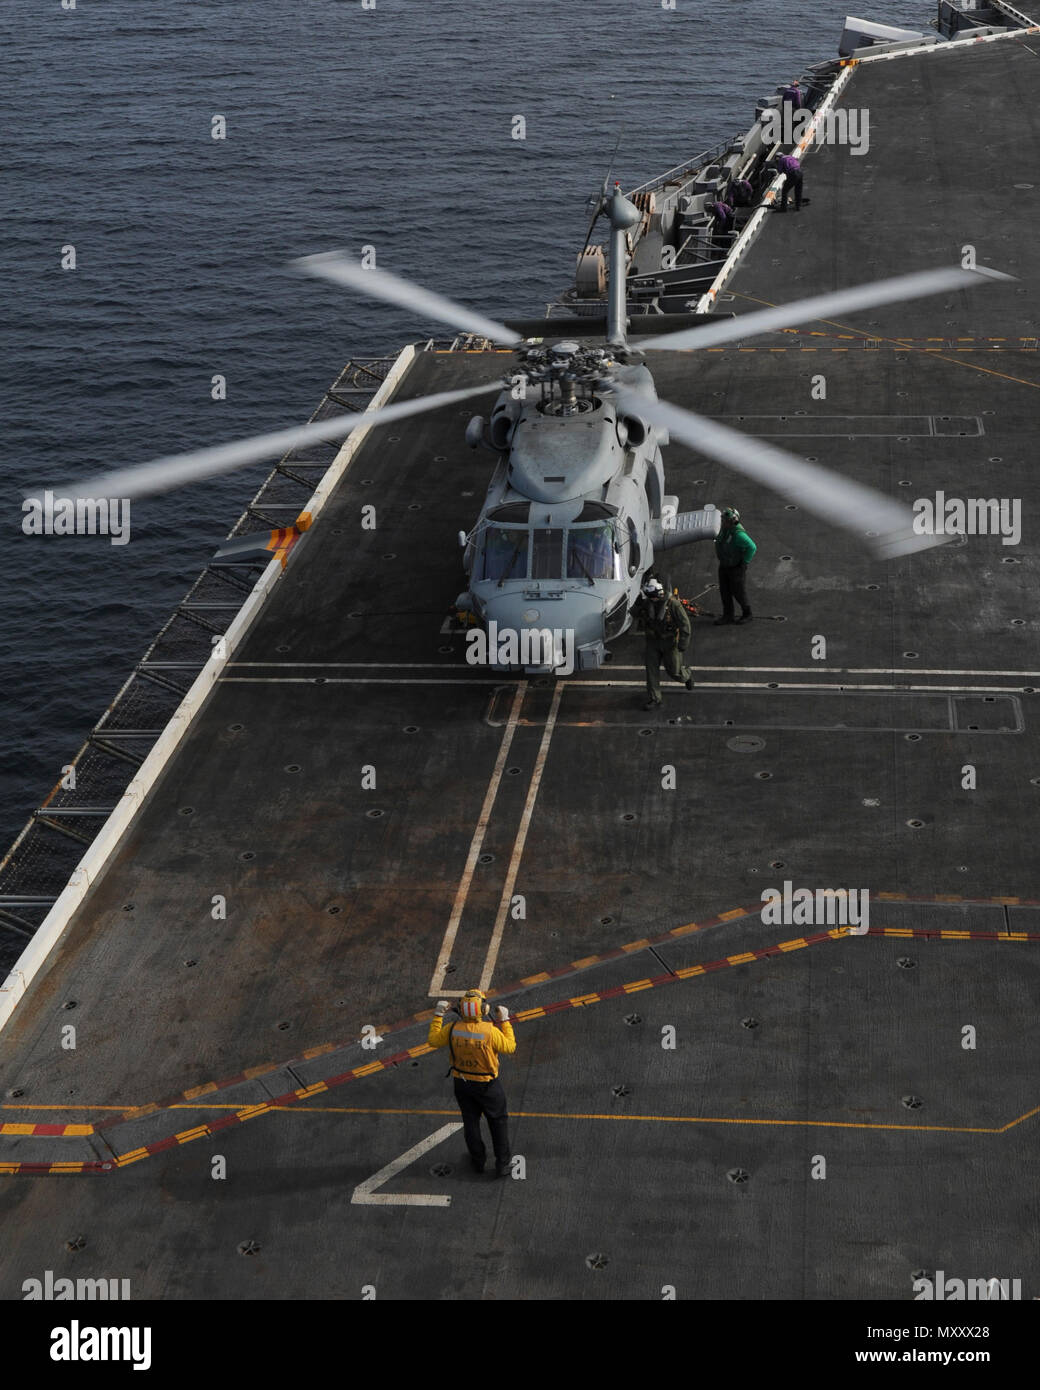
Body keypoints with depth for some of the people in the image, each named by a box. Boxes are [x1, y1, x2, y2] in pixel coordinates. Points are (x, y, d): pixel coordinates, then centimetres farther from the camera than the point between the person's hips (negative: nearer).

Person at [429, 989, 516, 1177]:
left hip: (461, 1082, 3)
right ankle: (502, 1163, 21)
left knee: (471, 1120, 21)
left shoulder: (453, 1029, -19)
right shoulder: (491, 1031, -29)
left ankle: (478, 1161, 35)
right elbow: (510, 1047, -12)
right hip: (486, 1084, -3)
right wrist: (504, 1021, -6)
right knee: (498, 1119, 17)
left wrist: (438, 1015, 3)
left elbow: (433, 1040, -2)